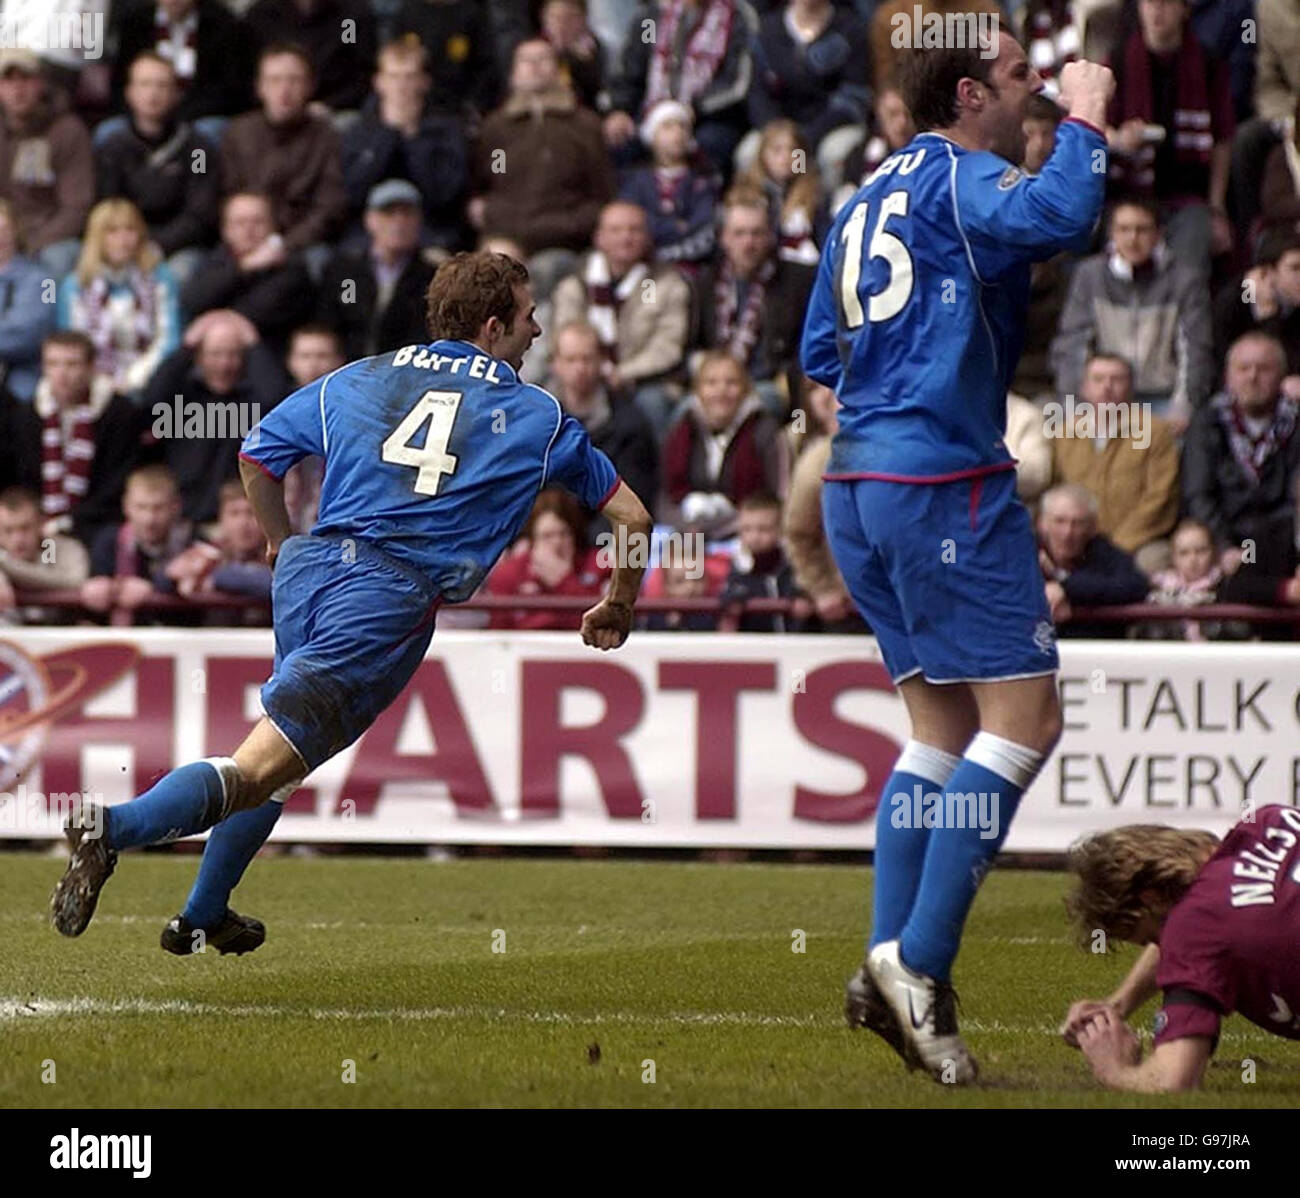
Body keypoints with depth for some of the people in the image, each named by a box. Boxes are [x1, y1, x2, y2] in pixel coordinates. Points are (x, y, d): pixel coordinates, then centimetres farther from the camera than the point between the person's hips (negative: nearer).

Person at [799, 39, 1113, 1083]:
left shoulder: (867, 203, 19)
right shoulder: (962, 180, -8)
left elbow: (821, 354, 24)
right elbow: (1059, 218, -29)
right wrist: (1085, 120, -14)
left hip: (858, 484, 9)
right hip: (946, 480, -9)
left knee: (944, 726, 13)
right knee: (1025, 716, -7)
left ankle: (890, 965, 5)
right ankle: (920, 963, -14)